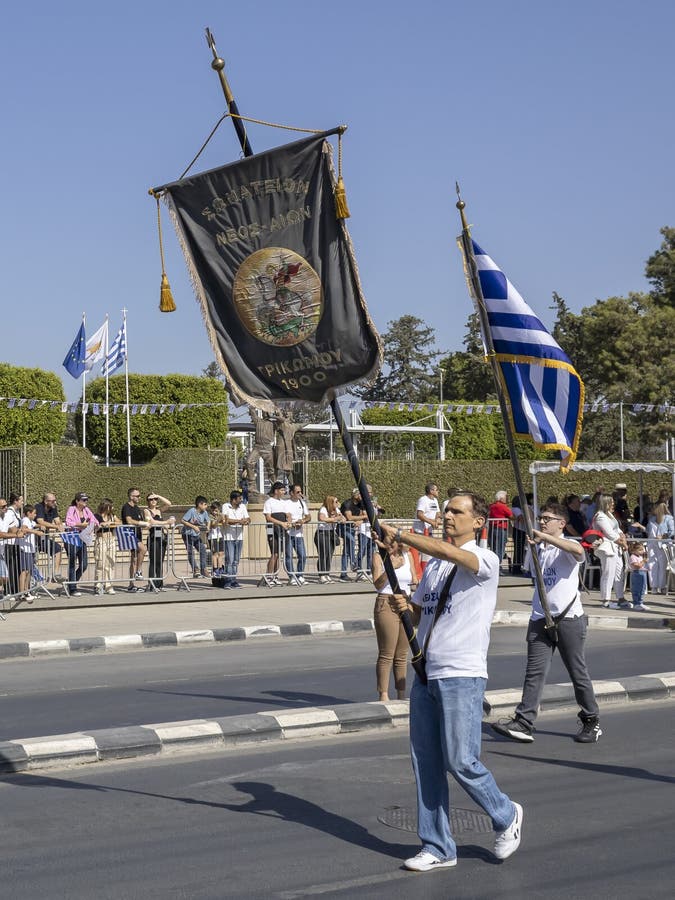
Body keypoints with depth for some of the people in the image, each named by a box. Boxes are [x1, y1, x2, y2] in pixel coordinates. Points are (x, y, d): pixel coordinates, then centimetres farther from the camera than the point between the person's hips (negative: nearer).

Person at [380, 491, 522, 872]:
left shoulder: (486, 561, -7)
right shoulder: (433, 566, 17)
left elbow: (445, 550, -27)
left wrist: (398, 534, -21)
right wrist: (405, 607, 2)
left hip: (462, 676, -7)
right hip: (426, 675, 7)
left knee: (460, 761, -6)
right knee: (426, 764, 6)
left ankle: (506, 816, 19)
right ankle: (438, 848, 14)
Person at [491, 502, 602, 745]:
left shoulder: (567, 546, -5)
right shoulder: (536, 548, 15)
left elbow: (578, 550, -32)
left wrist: (545, 536, -36)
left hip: (569, 618, -5)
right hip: (540, 619, 5)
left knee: (578, 671, 5)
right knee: (535, 671, -5)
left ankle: (591, 722, 18)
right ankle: (523, 723, -12)